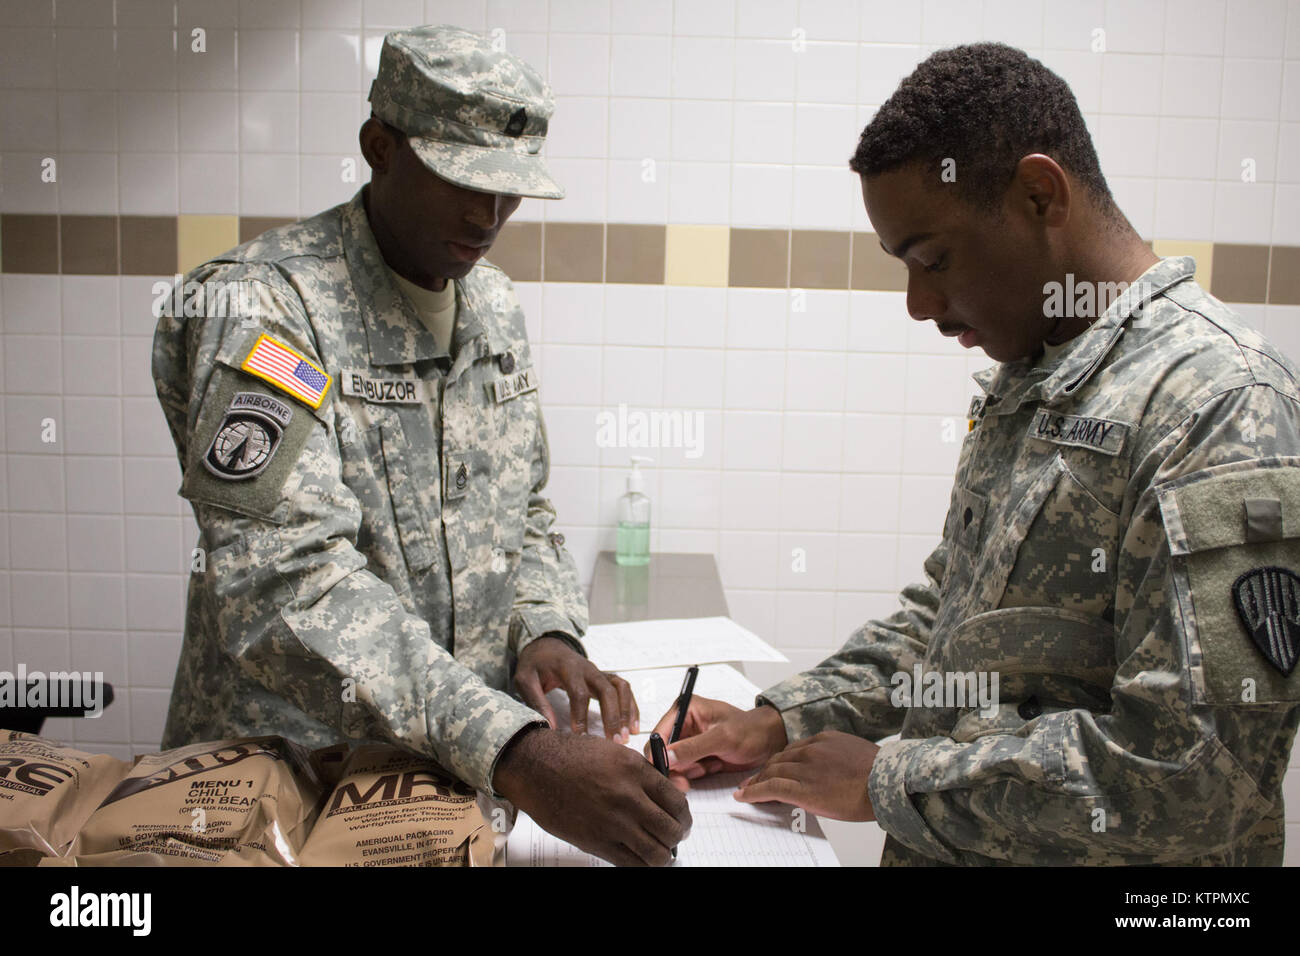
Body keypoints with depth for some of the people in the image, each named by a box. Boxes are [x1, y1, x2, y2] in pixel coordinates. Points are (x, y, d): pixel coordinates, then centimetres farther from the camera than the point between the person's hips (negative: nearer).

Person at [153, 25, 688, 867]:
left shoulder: (496, 307, 5)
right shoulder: (259, 306, -18)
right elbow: (285, 579, -29)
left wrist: (544, 631, -8)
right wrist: (518, 757, -37)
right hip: (286, 770, -6)